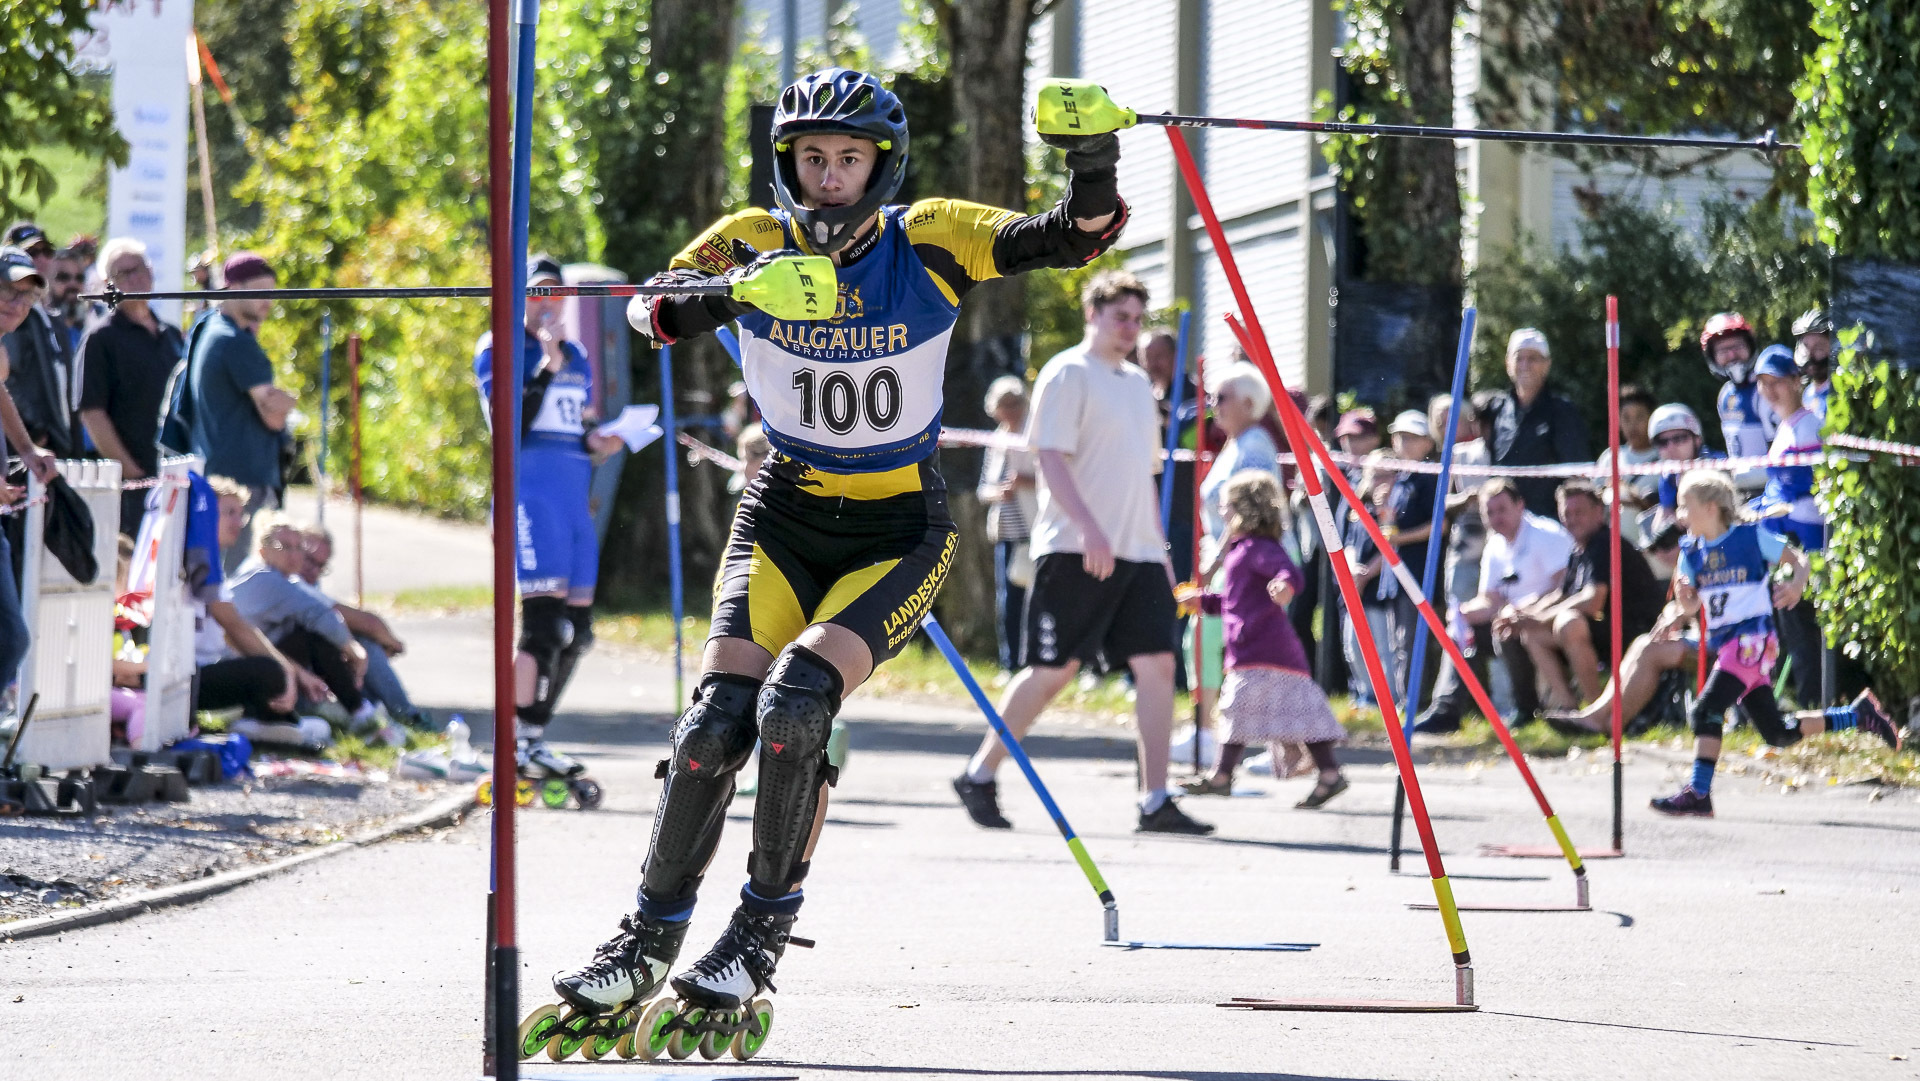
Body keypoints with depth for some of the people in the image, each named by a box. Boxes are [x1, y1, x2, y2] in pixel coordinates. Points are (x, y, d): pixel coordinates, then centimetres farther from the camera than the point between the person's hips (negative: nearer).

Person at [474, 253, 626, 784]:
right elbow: (506, 427, -14)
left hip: (573, 499, 8)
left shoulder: (576, 357, 19)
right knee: (543, 620, -15)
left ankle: (533, 741, 18)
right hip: (529, 495, -8)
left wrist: (596, 444, 6)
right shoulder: (498, 349, -1)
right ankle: (519, 750, -12)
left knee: (575, 629, 7)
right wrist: (546, 367, -19)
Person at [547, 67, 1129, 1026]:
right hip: (784, 516, 2)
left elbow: (1077, 237, -18)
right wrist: (708, 300, -39)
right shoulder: (756, 243, -6)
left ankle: (765, 931, -6)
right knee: (720, 715, -15)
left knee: (795, 699, -24)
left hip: (899, 531, -2)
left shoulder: (928, 244, -11)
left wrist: (1093, 165, -38)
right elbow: (651, 308, -18)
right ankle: (647, 943, 0)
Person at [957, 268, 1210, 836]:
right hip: (1076, 552, -7)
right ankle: (979, 776, 10)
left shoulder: (1137, 383, 20)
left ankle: (1155, 802, -6)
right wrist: (1090, 529, -25)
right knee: (1053, 669, -5)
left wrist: (1160, 546, 20)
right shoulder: (1067, 374, -5)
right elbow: (1052, 459, -15)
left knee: (1157, 663, -5)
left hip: (1137, 553, 7)